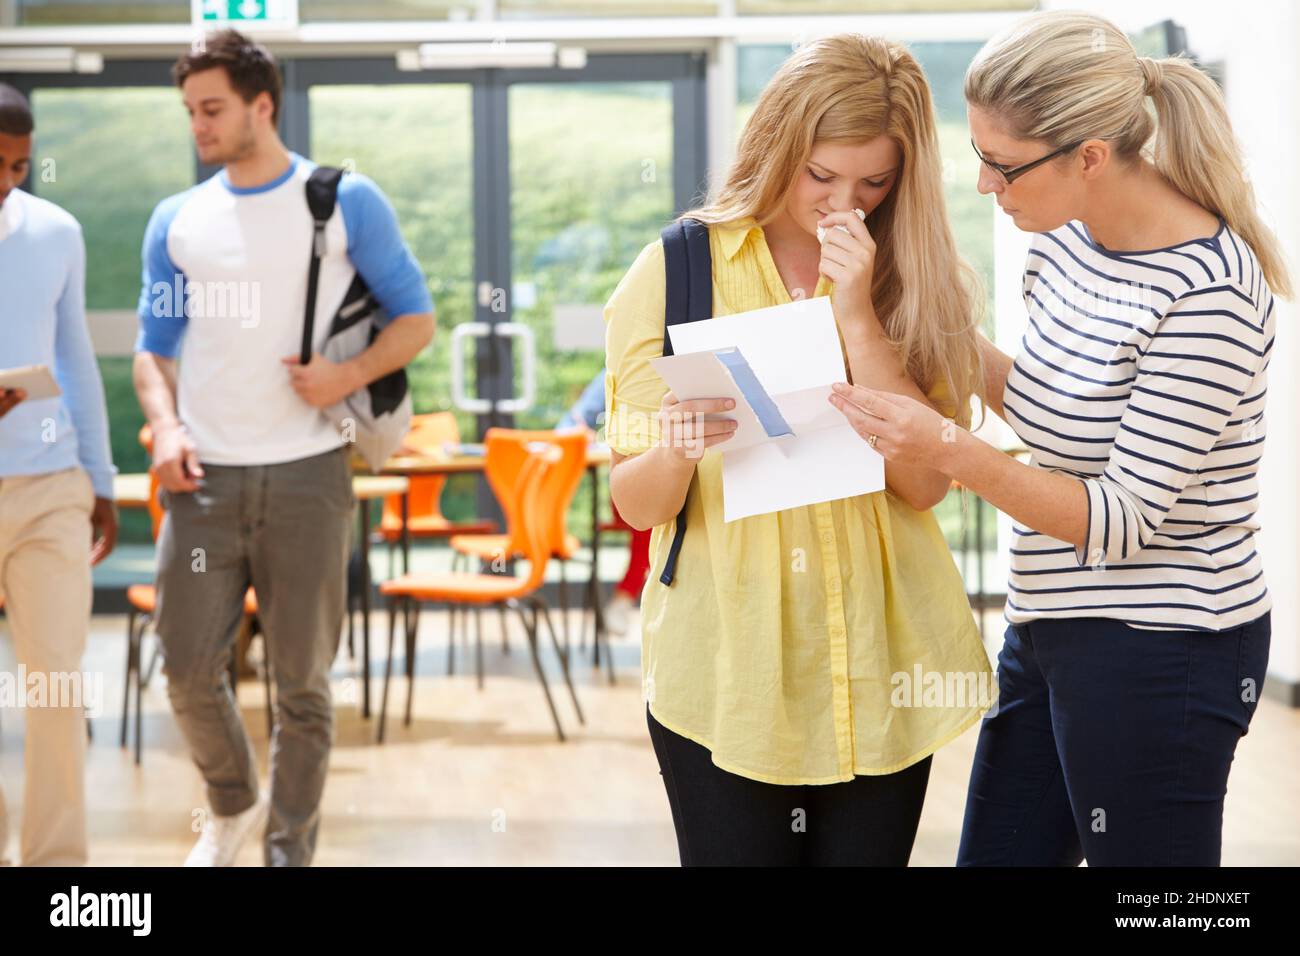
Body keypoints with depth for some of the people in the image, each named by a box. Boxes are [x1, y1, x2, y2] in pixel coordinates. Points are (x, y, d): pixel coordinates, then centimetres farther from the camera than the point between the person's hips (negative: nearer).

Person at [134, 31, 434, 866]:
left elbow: (416, 317, 5)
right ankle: (233, 805, 28)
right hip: (206, 477, 2)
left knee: (304, 680, 3)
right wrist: (165, 427, -6)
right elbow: (154, 346, 13)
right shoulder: (178, 220, 10)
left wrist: (351, 374, -13)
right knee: (189, 665, 1)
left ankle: (289, 849, 16)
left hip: (305, 476, -2)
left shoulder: (346, 203, 2)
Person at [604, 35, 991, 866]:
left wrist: (859, 318, -16)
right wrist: (675, 452, -26)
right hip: (723, 663, -1)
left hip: (878, 663, 2)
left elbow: (925, 482, -9)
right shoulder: (676, 272, -3)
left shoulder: (920, 282, 2)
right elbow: (637, 504, -4)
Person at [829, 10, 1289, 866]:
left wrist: (952, 453, -30)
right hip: (1051, 632, 9)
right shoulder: (1068, 241, 3)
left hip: (1160, 654, -9)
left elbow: (1125, 522, -22)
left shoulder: (1206, 297, -23)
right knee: (994, 854, 15)